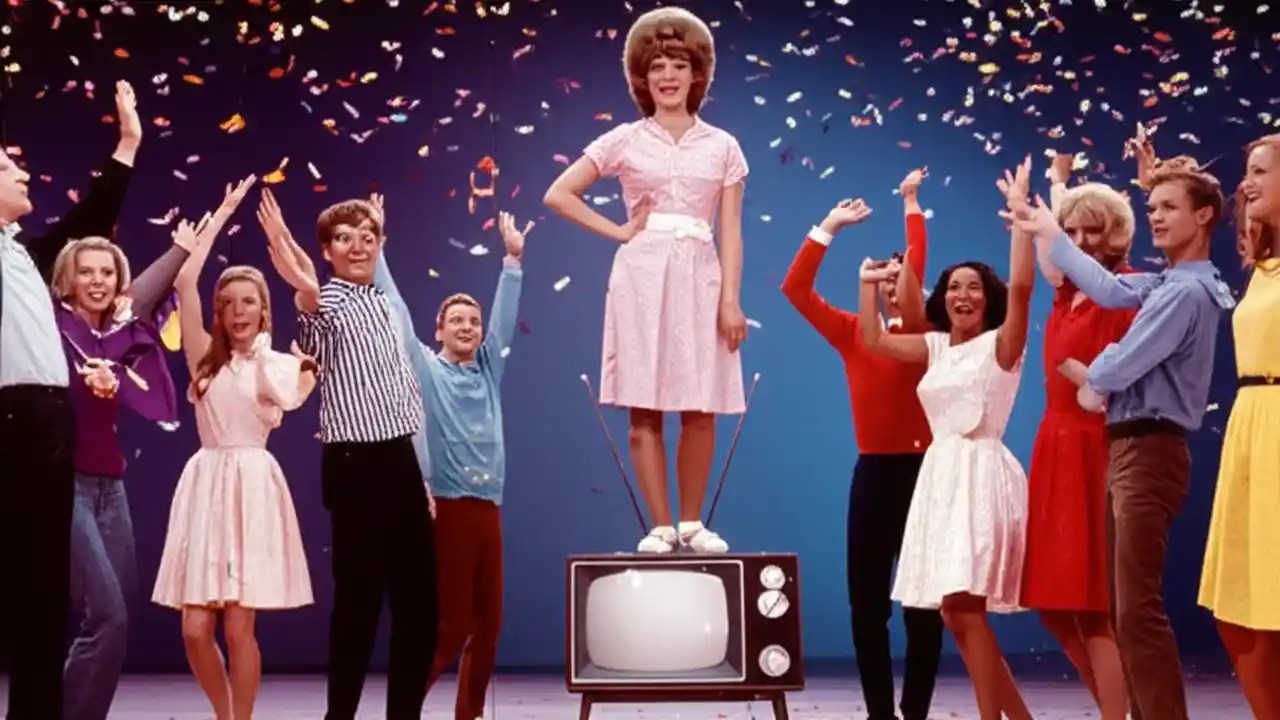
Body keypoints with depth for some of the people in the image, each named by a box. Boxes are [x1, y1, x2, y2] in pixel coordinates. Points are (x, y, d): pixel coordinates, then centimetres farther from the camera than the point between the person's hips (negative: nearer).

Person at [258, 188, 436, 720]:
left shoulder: (383, 304, 16)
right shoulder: (328, 306, -8)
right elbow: (314, 345, -35)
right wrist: (305, 294, -56)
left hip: (401, 460, 8)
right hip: (357, 465, -8)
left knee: (419, 600, 11)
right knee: (359, 600, -4)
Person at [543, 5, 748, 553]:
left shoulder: (722, 146, 9)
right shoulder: (624, 141, 5)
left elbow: (731, 233, 5)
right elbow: (558, 194, 4)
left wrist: (732, 299, -4)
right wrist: (618, 232, -1)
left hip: (699, 276, 1)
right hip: (642, 275, -1)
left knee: (700, 409, 0)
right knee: (645, 410, -3)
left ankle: (692, 523, 11)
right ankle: (660, 526, 3)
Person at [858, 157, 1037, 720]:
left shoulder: (1001, 344, -2)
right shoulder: (936, 346, 15)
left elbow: (1020, 286, -18)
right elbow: (874, 341, 22)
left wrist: (1019, 209, -17)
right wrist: (868, 283, 17)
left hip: (982, 473, -7)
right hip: (941, 474, 7)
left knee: (965, 605, -14)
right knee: (955, 612, 6)